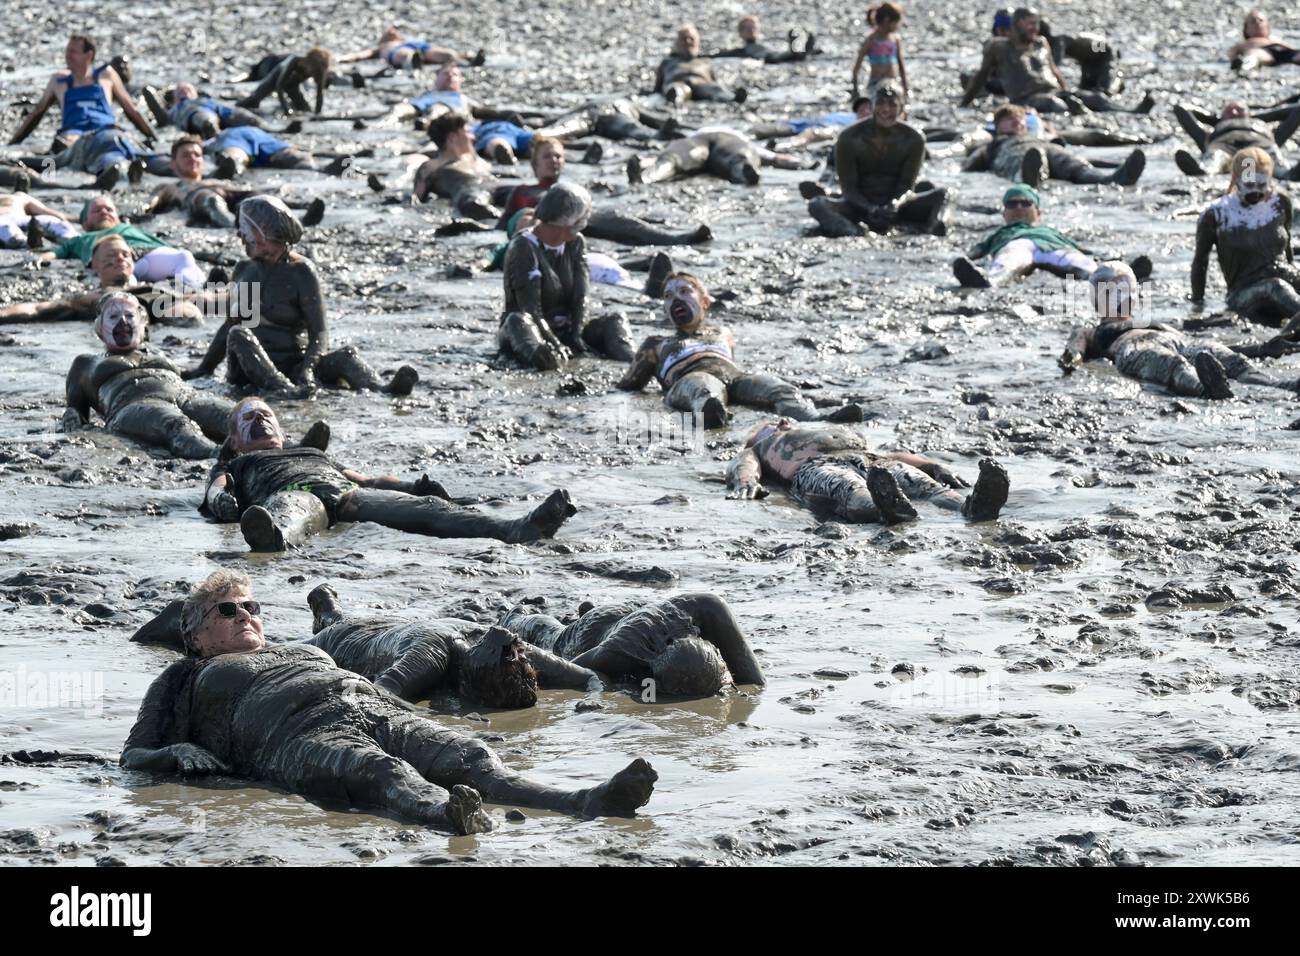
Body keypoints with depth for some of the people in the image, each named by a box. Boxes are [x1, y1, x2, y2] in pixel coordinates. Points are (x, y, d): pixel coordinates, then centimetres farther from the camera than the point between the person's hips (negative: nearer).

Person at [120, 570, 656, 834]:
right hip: (299, 732, -6)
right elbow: (134, 754, 24)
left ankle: (585, 804, -54)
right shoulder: (186, 680, 30)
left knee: (472, 761, -26)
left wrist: (411, 718, 19)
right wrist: (177, 754, 0)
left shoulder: (303, 652, 44)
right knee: (379, 773, -42)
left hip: (381, 711, 6)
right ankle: (449, 816, -77)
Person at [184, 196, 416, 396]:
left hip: (291, 364, -2)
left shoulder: (301, 271, -1)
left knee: (345, 355, -29)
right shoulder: (245, 270, 14)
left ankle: (384, 390, -59)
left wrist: (307, 367, -30)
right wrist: (204, 368, 27)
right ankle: (287, 391, -55)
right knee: (239, 334, -31)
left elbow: (319, 332, -11)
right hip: (248, 371, 2)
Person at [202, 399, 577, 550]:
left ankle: (519, 529, -52)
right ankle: (275, 536, -87)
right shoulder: (234, 466, 40)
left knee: (427, 508, -26)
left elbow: (370, 480, 35)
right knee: (293, 512, -45)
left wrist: (415, 487, 13)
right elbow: (217, 488, 16)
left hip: (348, 493, 3)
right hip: (292, 493, -3)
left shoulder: (315, 453, 49)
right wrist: (220, 500, -12)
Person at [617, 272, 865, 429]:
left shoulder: (722, 334, 44)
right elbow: (627, 386, 33)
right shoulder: (657, 345, 37)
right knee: (703, 390, -45)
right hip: (688, 378, -3)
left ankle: (816, 421, -65)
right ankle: (709, 415, -82)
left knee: (783, 391, -33)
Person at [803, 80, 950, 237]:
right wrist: (870, 209, -31)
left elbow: (907, 185, -7)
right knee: (817, 204, -30)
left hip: (896, 207, 2)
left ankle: (935, 227, -54)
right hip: (860, 205, -2)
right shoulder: (849, 138, -9)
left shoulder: (913, 139, -4)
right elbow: (848, 187, -10)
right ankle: (854, 233, -59)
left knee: (941, 194, -21)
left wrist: (896, 204, -31)